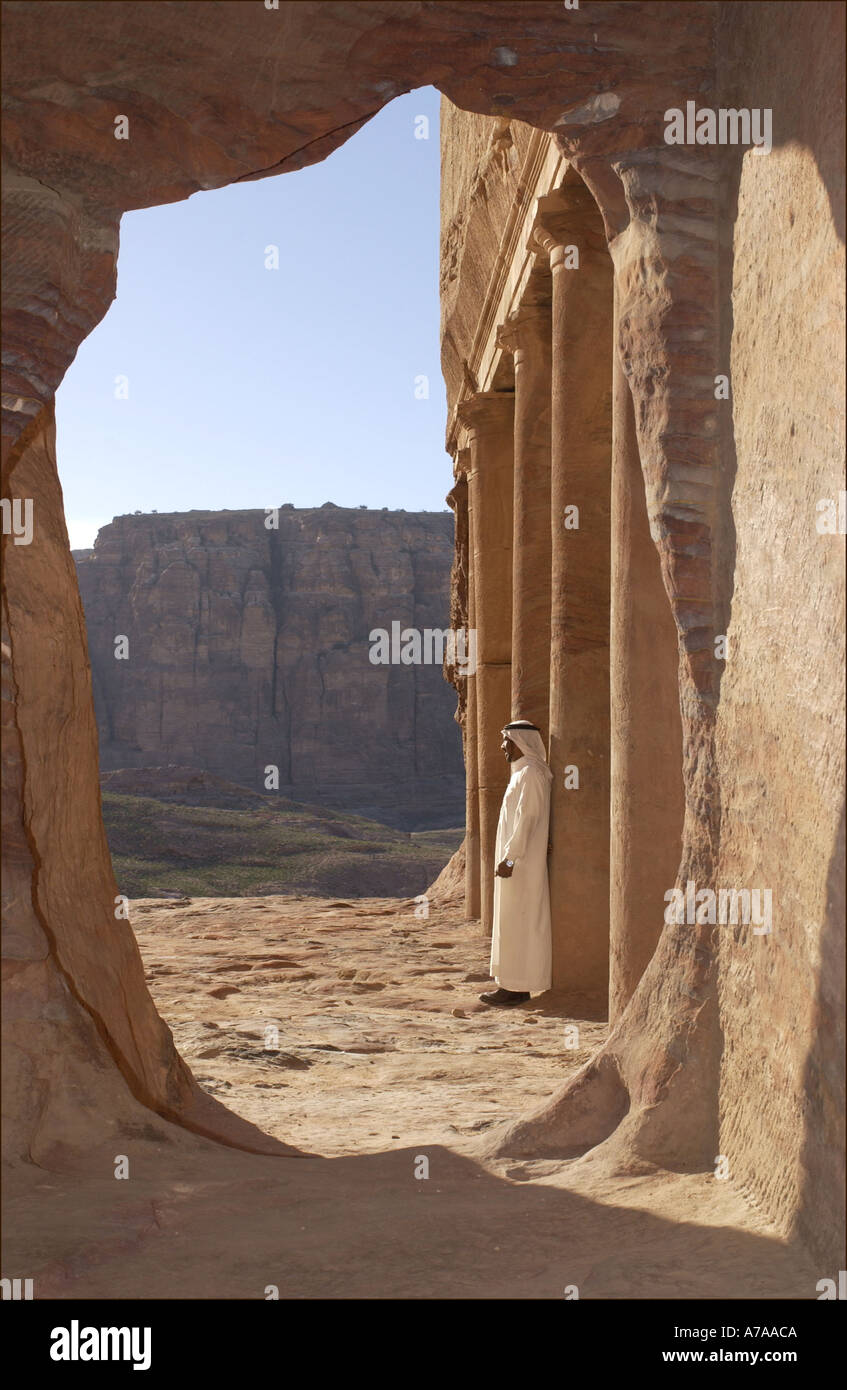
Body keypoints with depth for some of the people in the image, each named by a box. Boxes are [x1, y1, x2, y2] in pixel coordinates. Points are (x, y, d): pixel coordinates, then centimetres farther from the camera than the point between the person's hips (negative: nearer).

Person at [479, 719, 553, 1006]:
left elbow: (525, 818, -21)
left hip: (520, 862, -10)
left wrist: (509, 858, -23)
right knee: (518, 922, 11)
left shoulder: (530, 773, -15)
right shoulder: (523, 772, 17)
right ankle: (517, 984, 15)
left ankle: (515, 987, -6)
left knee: (515, 921, -8)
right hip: (518, 861, 10)